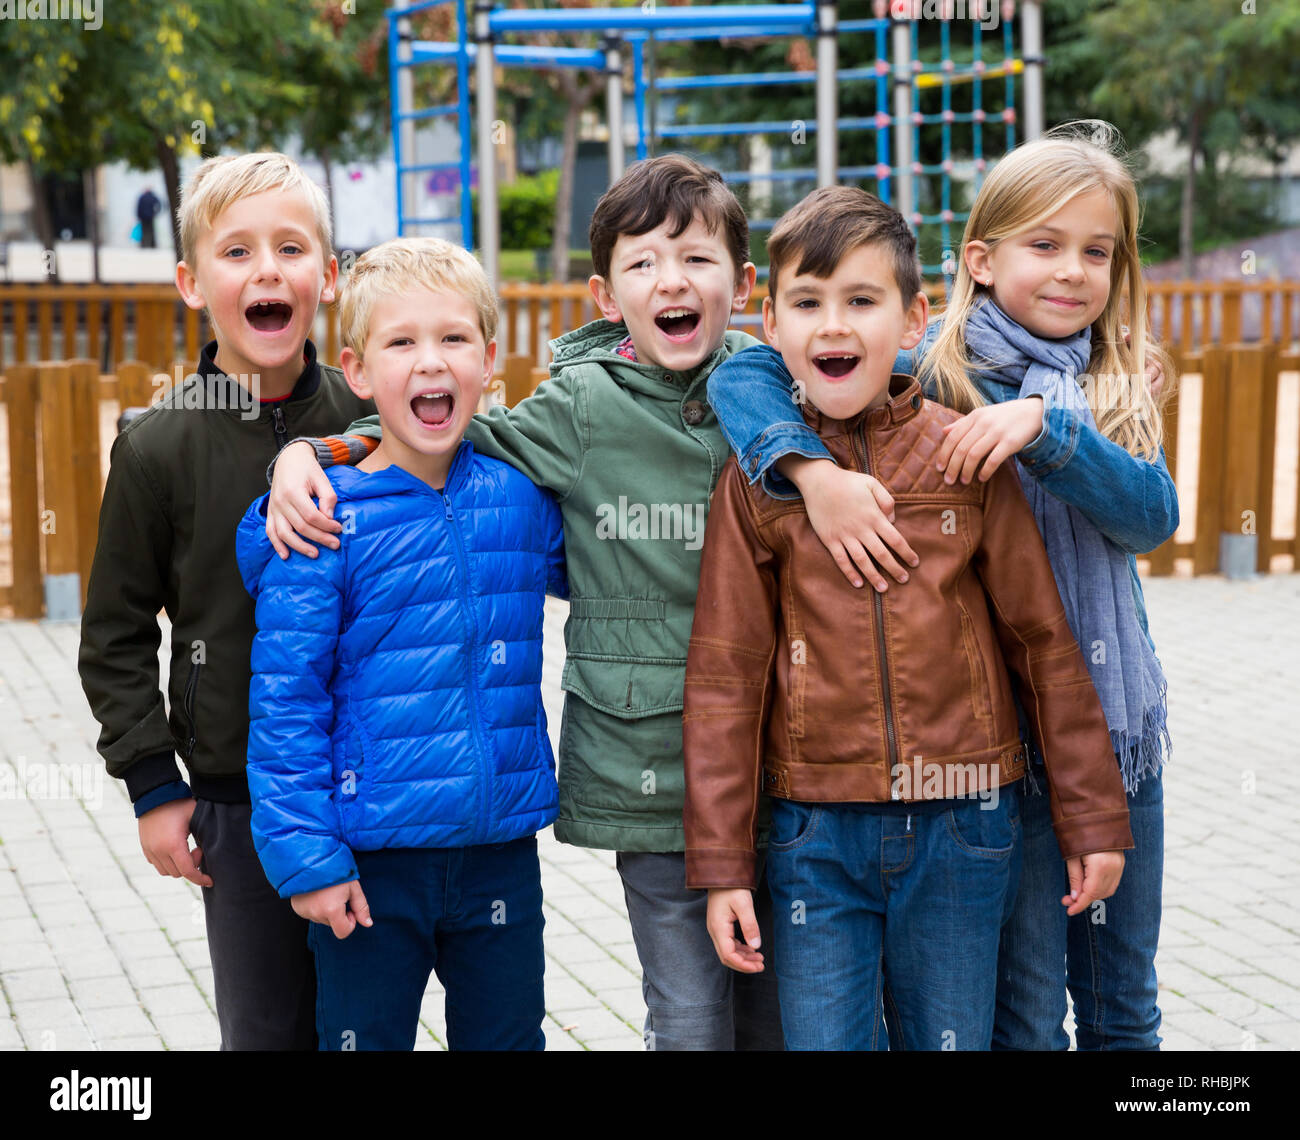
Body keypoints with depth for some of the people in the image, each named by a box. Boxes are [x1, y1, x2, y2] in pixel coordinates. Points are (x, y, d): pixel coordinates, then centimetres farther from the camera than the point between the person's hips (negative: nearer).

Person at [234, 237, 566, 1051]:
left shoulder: (522, 496, 2)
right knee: (365, 1038, 10)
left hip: (501, 849, 3)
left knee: (508, 1037, 15)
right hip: (370, 856, -3)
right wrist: (306, 853, -13)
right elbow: (284, 700, -9)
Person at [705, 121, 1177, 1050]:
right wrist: (814, 471, -33)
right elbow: (744, 380, -16)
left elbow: (1154, 515, -13)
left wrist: (1044, 424, -26)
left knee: (1124, 1005, 16)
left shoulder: (1117, 388, 7)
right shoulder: (933, 373, -6)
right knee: (1023, 1017, 2)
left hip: (1120, 729, 4)